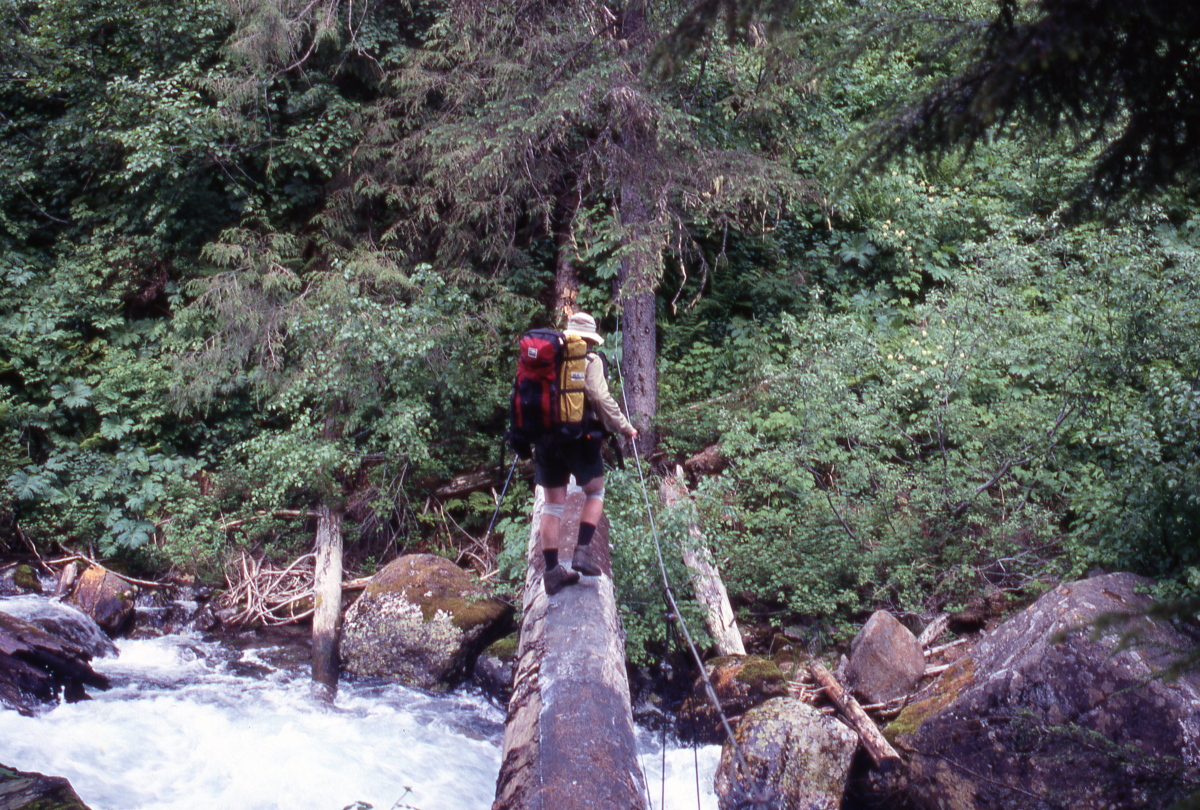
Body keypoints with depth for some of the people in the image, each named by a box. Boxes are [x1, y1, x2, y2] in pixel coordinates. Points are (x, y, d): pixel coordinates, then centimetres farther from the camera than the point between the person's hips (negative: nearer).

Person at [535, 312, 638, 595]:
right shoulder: (590, 361, -4)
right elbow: (601, 398, -12)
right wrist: (625, 428, -3)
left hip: (546, 437, 4)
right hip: (579, 436, -4)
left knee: (553, 503, 9)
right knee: (595, 492, 16)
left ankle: (552, 570, 6)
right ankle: (582, 550, -1)